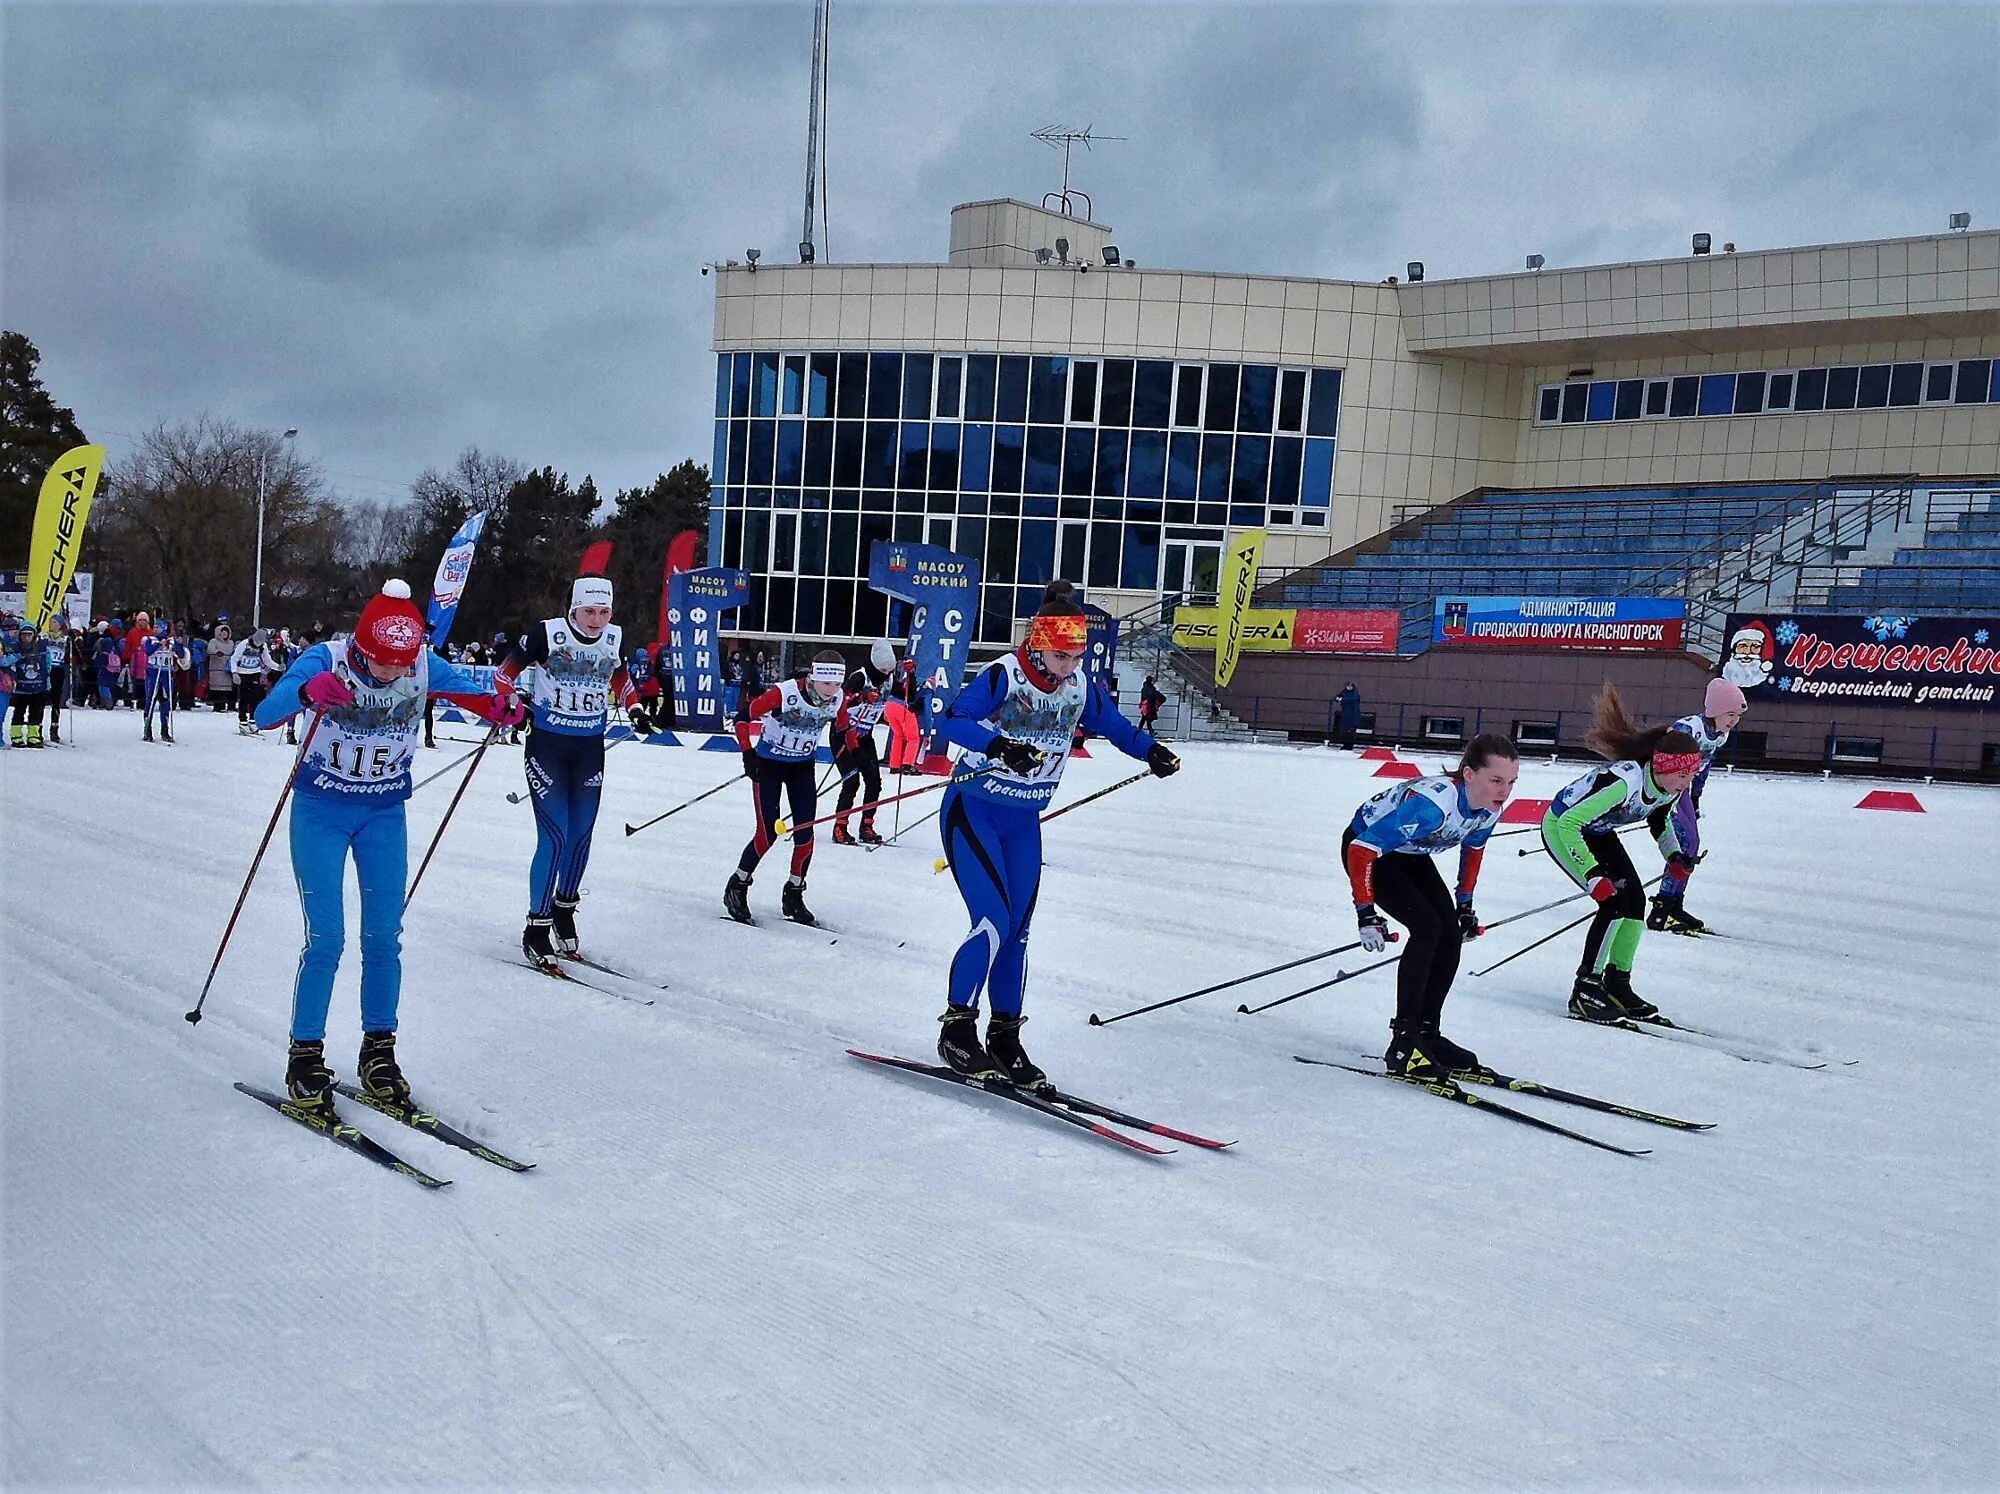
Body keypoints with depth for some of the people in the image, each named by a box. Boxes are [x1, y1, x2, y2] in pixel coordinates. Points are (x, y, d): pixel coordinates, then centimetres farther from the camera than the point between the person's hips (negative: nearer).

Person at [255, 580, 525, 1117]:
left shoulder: (424, 666, -14)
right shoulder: (326, 660, -22)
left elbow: (468, 690, 3)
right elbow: (264, 715, -31)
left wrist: (499, 705, -20)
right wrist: (308, 693, -52)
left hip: (385, 815, 3)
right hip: (321, 811, -3)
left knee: (384, 938, 3)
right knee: (326, 938, -7)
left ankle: (378, 1052, 17)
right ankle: (305, 1056, 6)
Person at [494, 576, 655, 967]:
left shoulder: (615, 638, 0)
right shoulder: (547, 634, -14)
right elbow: (506, 672, -2)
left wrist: (636, 710, 8)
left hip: (590, 749, 5)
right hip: (547, 745, -5)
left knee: (581, 835, 8)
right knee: (554, 837, -11)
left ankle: (564, 910, 29)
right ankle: (537, 927, -1)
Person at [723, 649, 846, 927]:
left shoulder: (837, 699, -14)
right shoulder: (783, 693, -28)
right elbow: (743, 718, -17)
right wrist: (748, 754, -21)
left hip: (802, 767, 4)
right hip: (768, 764, -4)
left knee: (805, 833, -2)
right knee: (768, 834, -9)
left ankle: (794, 897, 15)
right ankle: (736, 889, 13)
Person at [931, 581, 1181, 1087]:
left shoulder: (1081, 686, -3)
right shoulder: (1002, 676, -21)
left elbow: (1113, 725, 14)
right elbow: (950, 720, -33)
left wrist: (1150, 750, -4)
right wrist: (997, 744, -48)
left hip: (1023, 824, 6)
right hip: (972, 812, -6)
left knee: (1017, 933, 6)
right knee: (993, 923, -17)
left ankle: (1004, 1038, 17)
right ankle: (957, 1028, -5)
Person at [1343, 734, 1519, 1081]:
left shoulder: (1490, 808, -16)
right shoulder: (1430, 802, -40)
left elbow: (1473, 847, 9)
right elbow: (1362, 851, -35)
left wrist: (1465, 904, 11)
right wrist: (1366, 914, -31)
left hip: (1410, 853, 8)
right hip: (1365, 847, -8)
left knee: (1451, 934, -4)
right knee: (1427, 927, -21)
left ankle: (1427, 1033, 10)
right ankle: (1403, 1044, -16)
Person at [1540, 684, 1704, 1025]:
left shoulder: (1672, 785, -15)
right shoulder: (1626, 781, -39)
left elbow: (1661, 818, 9)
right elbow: (1569, 824, -38)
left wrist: (1674, 855, -7)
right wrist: (1593, 876, -40)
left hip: (1597, 832, 8)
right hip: (1561, 827, -8)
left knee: (1635, 900, -3)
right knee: (1614, 899, -19)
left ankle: (1617, 984, 10)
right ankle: (1585, 990, -11)